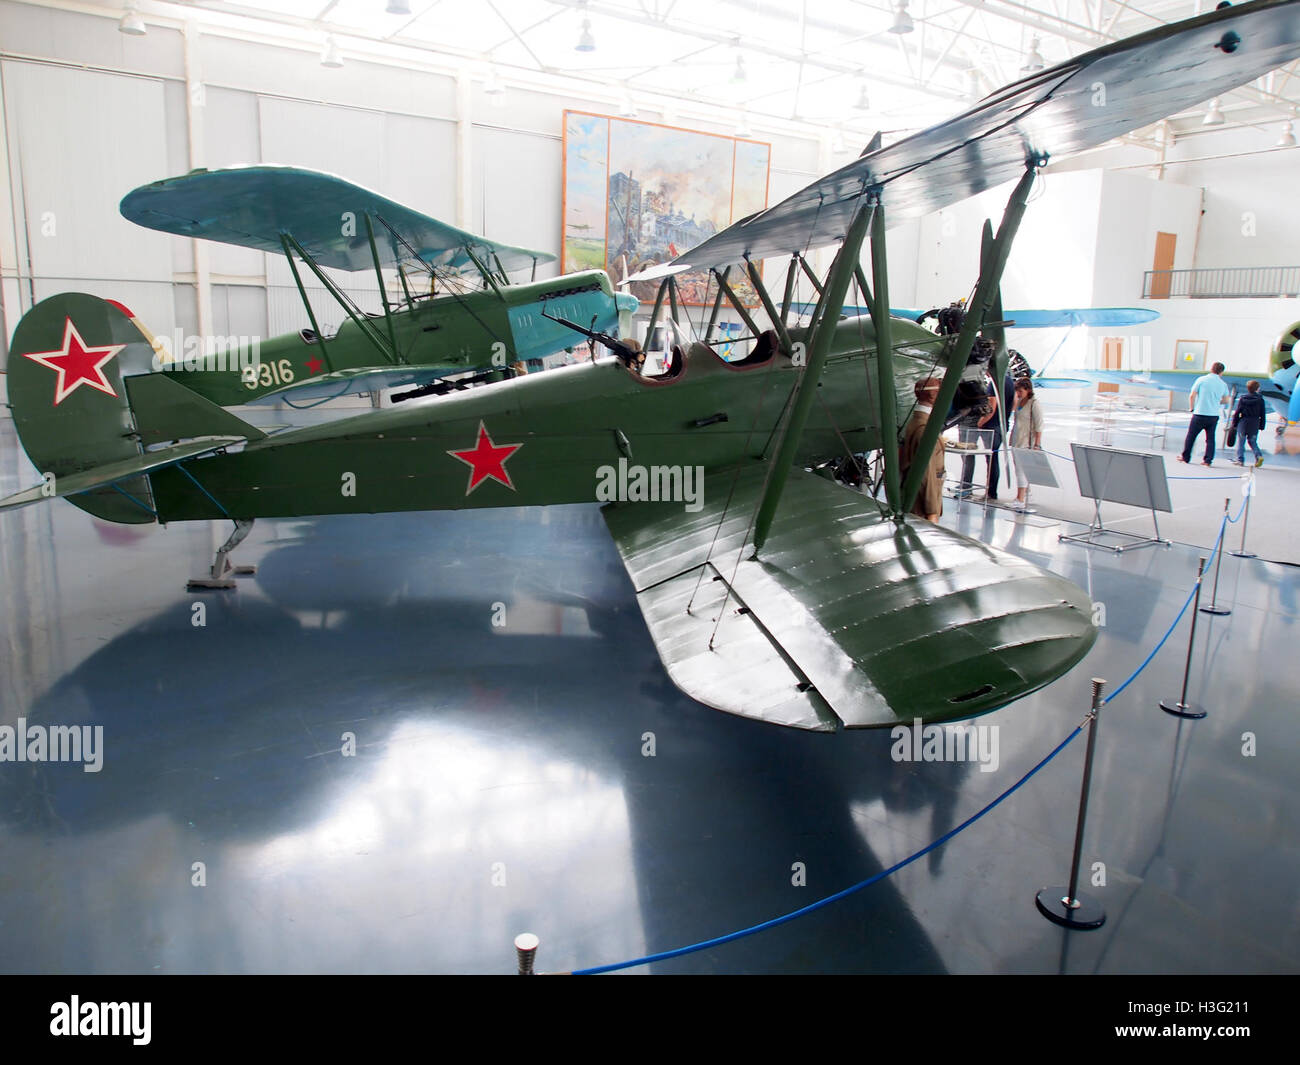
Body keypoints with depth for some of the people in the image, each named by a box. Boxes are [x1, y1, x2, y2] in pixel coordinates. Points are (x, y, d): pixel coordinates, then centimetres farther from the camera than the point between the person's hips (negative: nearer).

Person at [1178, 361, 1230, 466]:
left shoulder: (1202, 379, -5)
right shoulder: (1223, 384, 5)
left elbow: (1192, 396, -7)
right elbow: (1225, 400, 14)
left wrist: (1191, 408, 7)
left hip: (1200, 414, -3)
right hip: (1214, 415, 3)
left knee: (1191, 436, 9)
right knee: (1210, 438, 9)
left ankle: (1185, 457, 16)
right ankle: (1208, 460, 6)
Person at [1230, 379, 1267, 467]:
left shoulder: (1242, 399, -2)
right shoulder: (1260, 399, 0)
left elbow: (1237, 412, -2)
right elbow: (1263, 414, 2)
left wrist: (1234, 424, 6)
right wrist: (1261, 426, 10)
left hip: (1243, 423, -2)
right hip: (1255, 425, 2)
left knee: (1241, 441, 5)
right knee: (1252, 441, 14)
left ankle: (1240, 459, 3)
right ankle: (1259, 456, -5)